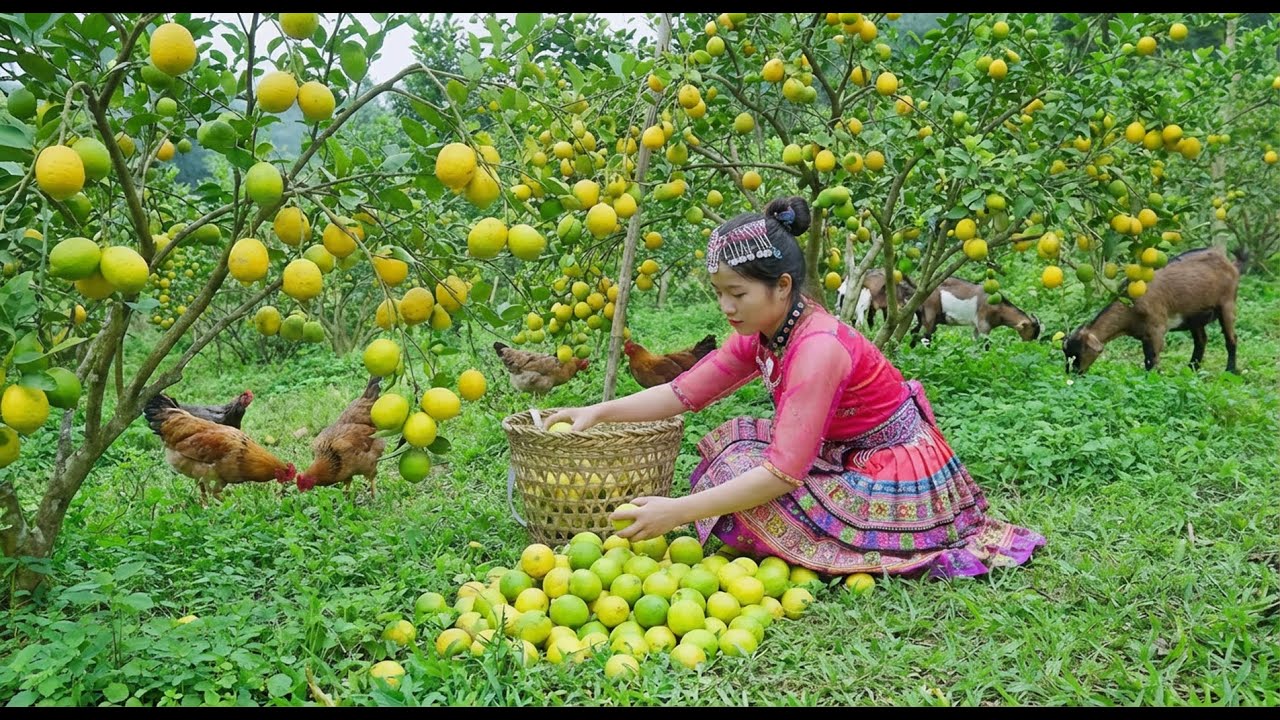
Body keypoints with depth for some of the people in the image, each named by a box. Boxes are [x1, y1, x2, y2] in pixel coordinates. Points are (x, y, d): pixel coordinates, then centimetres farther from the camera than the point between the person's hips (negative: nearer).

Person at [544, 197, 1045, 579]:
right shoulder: (761, 334, -3)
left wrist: (678, 511, -34)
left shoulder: (817, 349, -29)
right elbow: (684, 392, 0)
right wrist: (599, 411, -11)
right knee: (731, 442, 2)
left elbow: (783, 473, -33)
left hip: (900, 486, -9)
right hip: (848, 460, 9)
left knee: (741, 468, -20)